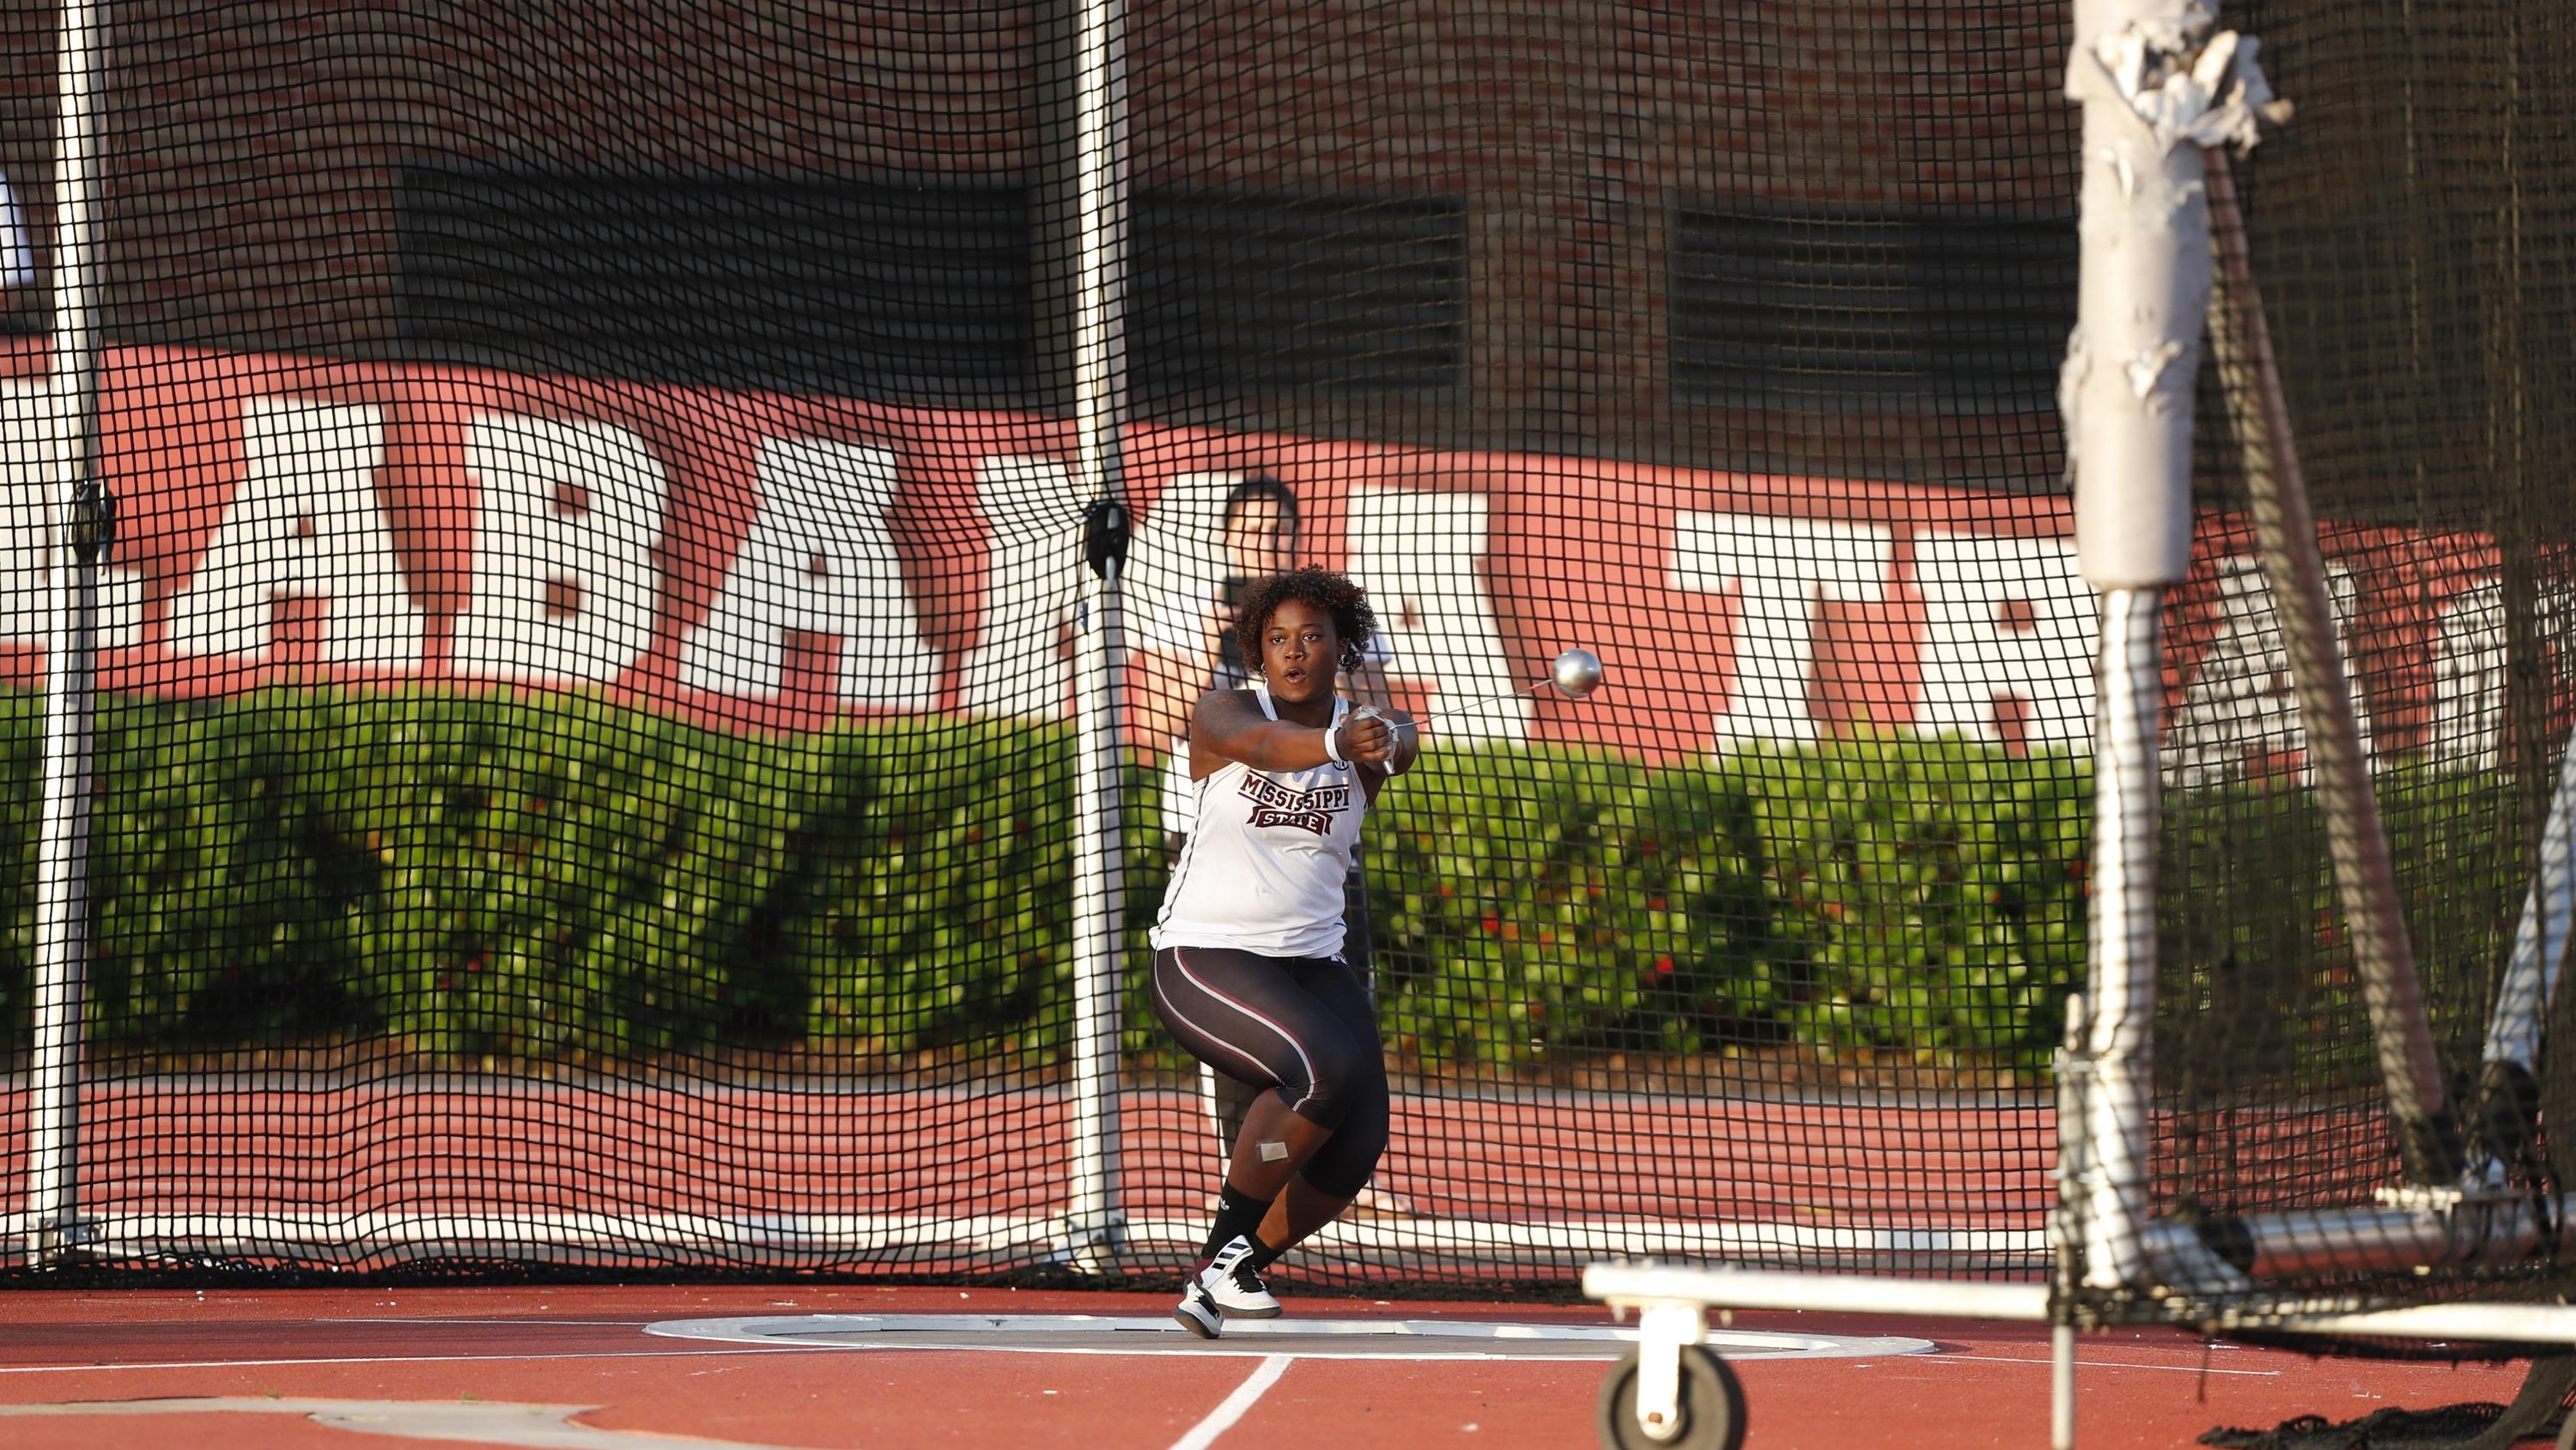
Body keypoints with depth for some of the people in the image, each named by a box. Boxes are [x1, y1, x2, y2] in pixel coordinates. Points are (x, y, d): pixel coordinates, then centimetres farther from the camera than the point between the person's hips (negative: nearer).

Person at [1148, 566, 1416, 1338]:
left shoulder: (1366, 729, 5)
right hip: (1204, 955, -5)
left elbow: (1400, 740, -21)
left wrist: (1384, 741, -47)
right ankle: (1224, 1252, -17)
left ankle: (1232, 1268, 12)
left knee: (1356, 1144, -12)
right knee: (1328, 1068, -30)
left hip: (1312, 962, 5)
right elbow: (1259, 744, -31)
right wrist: (1331, 743, -54)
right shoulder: (1223, 710, -6)